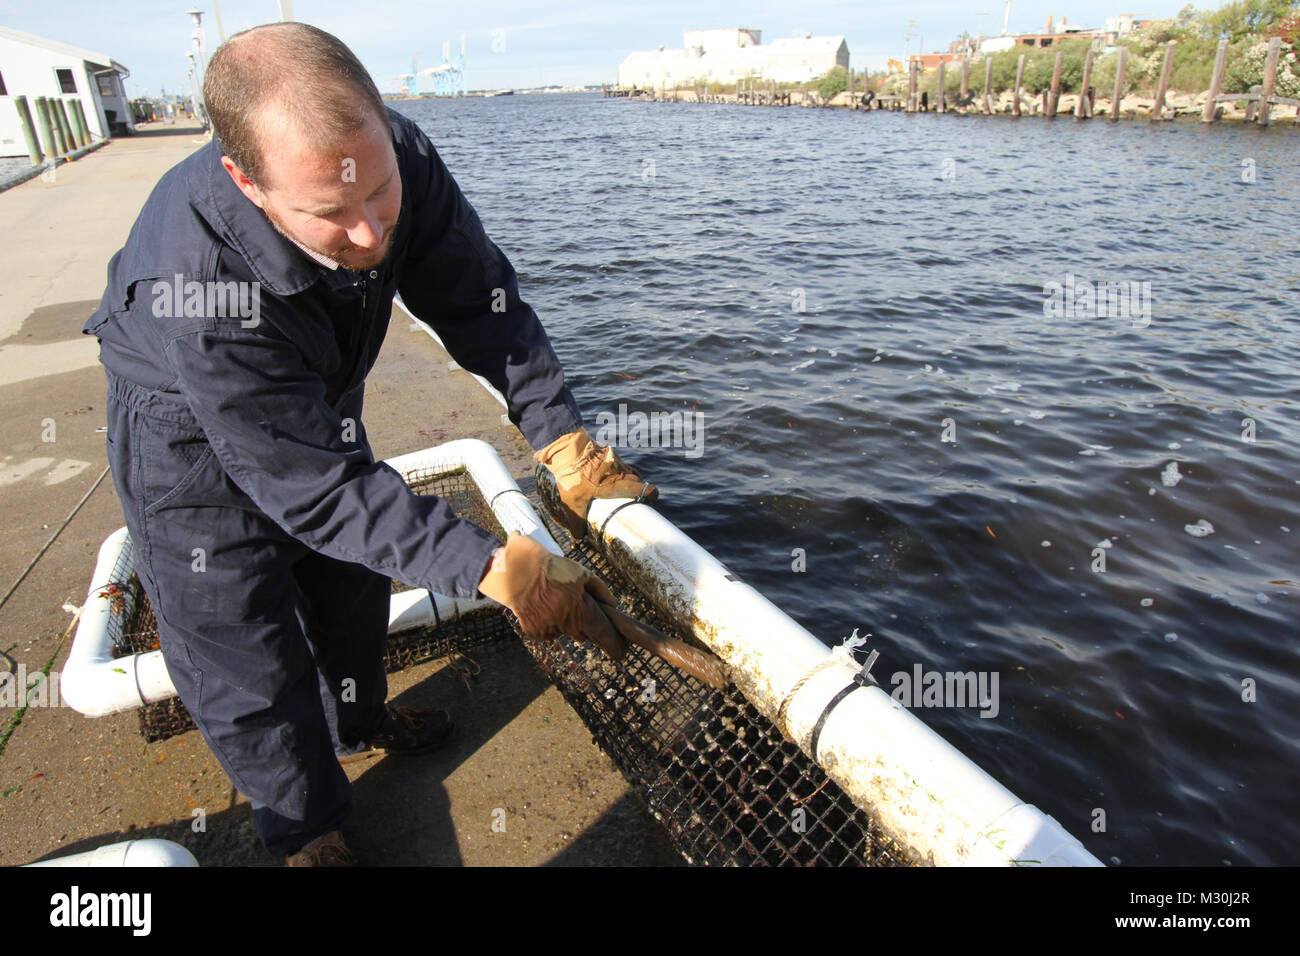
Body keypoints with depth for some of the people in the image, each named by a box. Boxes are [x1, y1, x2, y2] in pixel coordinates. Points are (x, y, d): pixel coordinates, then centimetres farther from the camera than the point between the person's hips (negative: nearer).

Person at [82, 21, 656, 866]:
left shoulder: (397, 160, -29)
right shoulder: (200, 289, -43)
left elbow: (482, 301, -21)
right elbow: (316, 485, -39)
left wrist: (561, 438, -29)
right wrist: (490, 567, -43)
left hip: (322, 397, 6)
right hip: (193, 435, -5)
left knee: (352, 575, 23)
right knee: (243, 653, 4)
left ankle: (359, 720, 53)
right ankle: (306, 831, 32)